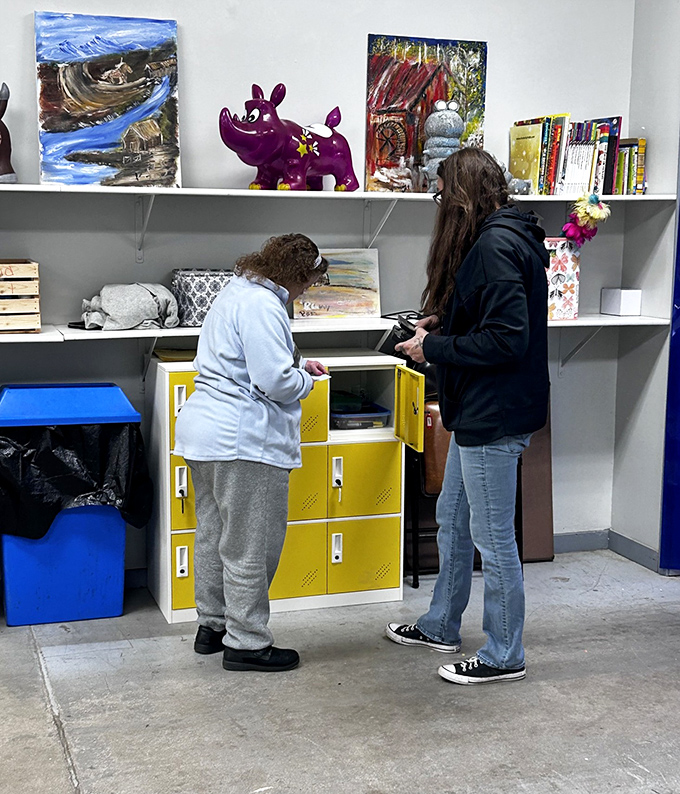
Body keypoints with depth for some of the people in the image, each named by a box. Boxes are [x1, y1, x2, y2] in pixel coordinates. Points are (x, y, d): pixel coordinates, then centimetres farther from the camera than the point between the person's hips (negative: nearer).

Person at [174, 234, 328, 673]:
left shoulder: (238, 291, 16)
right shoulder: (262, 305, -18)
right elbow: (274, 381, -23)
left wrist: (296, 364, 19)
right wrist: (305, 380, -3)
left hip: (204, 427, 11)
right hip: (241, 439, -11)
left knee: (214, 534, 19)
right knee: (250, 545, -1)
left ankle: (212, 625, 31)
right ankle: (247, 642, 9)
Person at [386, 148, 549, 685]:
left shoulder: (496, 246, -20)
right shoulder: (495, 240, 13)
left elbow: (506, 339, -25)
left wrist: (435, 348, -15)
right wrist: (442, 326, 8)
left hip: (495, 418, -11)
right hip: (477, 411, 11)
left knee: (493, 537, 1)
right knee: (452, 519, 21)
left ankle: (505, 656, 15)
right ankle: (441, 627, 37)